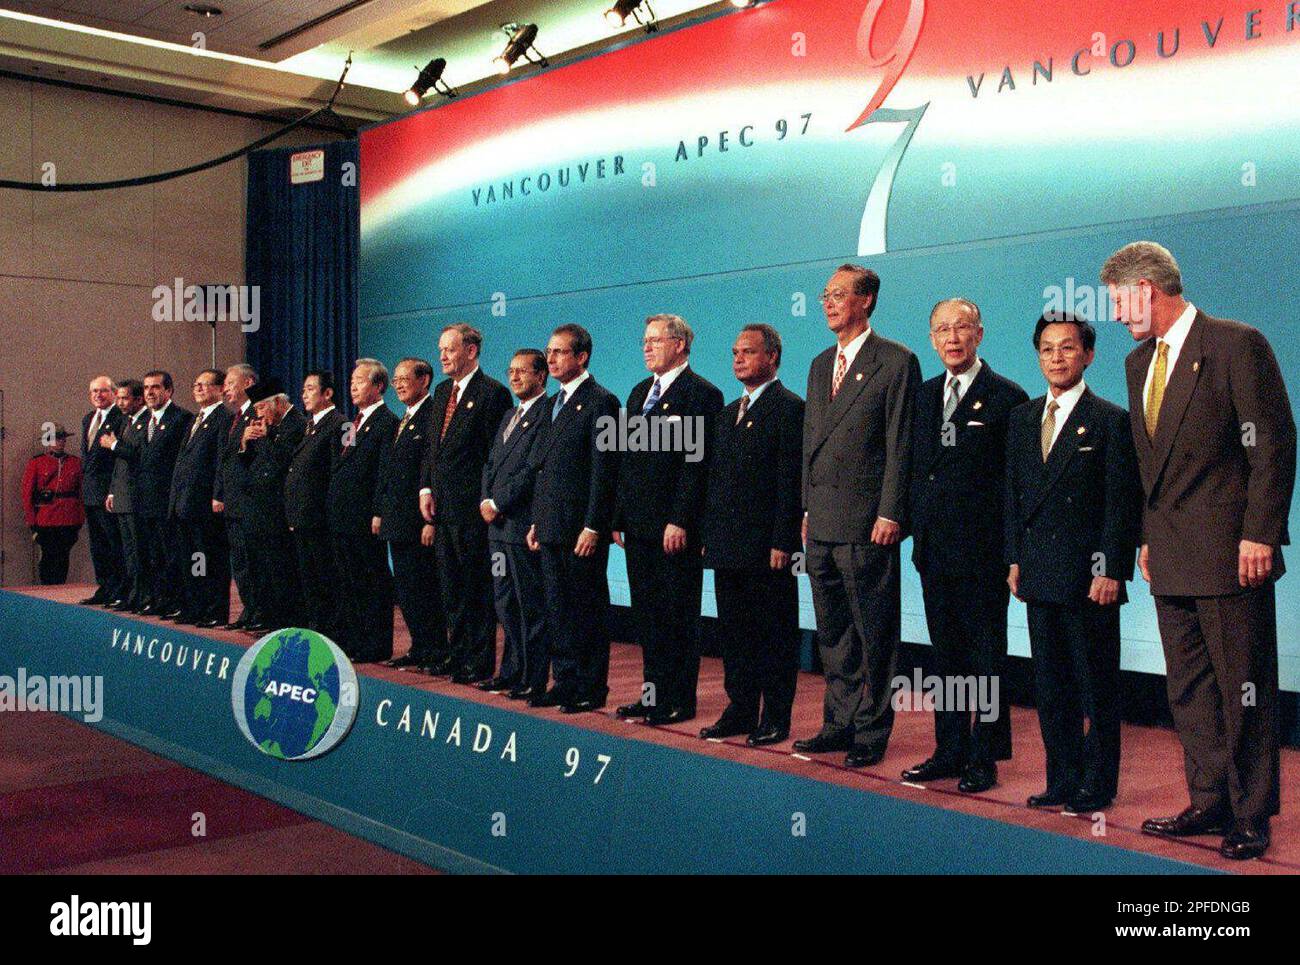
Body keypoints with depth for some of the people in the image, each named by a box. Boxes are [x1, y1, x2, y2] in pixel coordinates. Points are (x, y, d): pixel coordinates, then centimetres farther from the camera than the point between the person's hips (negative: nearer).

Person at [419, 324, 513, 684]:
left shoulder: (492, 392, -10)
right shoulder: (442, 392, 16)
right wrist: (426, 488, 8)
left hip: (472, 506, -8)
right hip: (443, 505, 8)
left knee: (477, 586, -1)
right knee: (451, 586, 14)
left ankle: (480, 661, 6)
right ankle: (459, 653, 23)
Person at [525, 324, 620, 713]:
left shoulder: (600, 401, -9)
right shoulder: (554, 404, 17)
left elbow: (604, 469, -15)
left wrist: (593, 527, -19)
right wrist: (536, 521, 15)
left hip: (581, 529, -8)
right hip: (552, 527, 8)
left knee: (588, 608, 0)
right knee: (558, 607, 12)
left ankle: (591, 689, 9)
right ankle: (565, 682, 21)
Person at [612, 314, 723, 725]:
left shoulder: (701, 394, -8)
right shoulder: (640, 393, 17)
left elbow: (697, 463, -15)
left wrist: (680, 521, -20)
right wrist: (619, 516, 12)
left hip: (675, 527, -8)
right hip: (639, 524, 8)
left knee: (678, 616, 0)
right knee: (646, 614, 13)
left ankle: (679, 700, 9)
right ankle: (654, 692, 22)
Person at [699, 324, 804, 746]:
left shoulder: (789, 408, -7)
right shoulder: (728, 413, 18)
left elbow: (790, 482, -14)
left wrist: (782, 542, -18)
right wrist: (708, 534, 13)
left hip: (767, 548, -8)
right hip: (728, 547, 8)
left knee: (776, 636, 1)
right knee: (734, 633, 13)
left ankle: (775, 719, 9)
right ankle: (741, 710, 22)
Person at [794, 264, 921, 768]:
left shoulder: (896, 362, -5)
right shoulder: (821, 365, 17)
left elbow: (901, 444, -10)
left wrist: (889, 513, -15)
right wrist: (808, 508, 14)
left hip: (866, 523, -7)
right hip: (821, 522, 8)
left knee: (874, 632, 2)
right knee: (833, 631, 14)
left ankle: (871, 731, 11)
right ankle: (840, 722, 24)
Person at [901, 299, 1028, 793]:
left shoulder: (1007, 397, -6)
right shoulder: (925, 395, 14)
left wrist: (1012, 549, -11)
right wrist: (918, 529, 8)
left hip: (983, 550, -6)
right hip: (934, 548, 6)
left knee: (986, 656, 3)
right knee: (945, 654, 13)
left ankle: (984, 758, 12)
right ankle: (949, 751, 23)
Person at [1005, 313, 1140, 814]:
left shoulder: (1111, 421, -4)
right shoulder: (1022, 419, 12)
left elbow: (1121, 504, -8)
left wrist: (1111, 570, -13)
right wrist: (1015, 559, 9)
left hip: (1090, 575, -5)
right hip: (1040, 574, 6)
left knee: (1097, 685, 4)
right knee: (1050, 684, 11)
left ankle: (1098, 786, 15)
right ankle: (1063, 781, 22)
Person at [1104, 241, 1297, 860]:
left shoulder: (1237, 345, -9)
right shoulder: (1139, 362, 15)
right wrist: (1149, 536, 15)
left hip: (1229, 552, -8)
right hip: (1171, 557, 8)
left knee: (1243, 690, 1)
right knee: (1188, 689, 12)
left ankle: (1250, 818, 12)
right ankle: (1210, 803, 23)